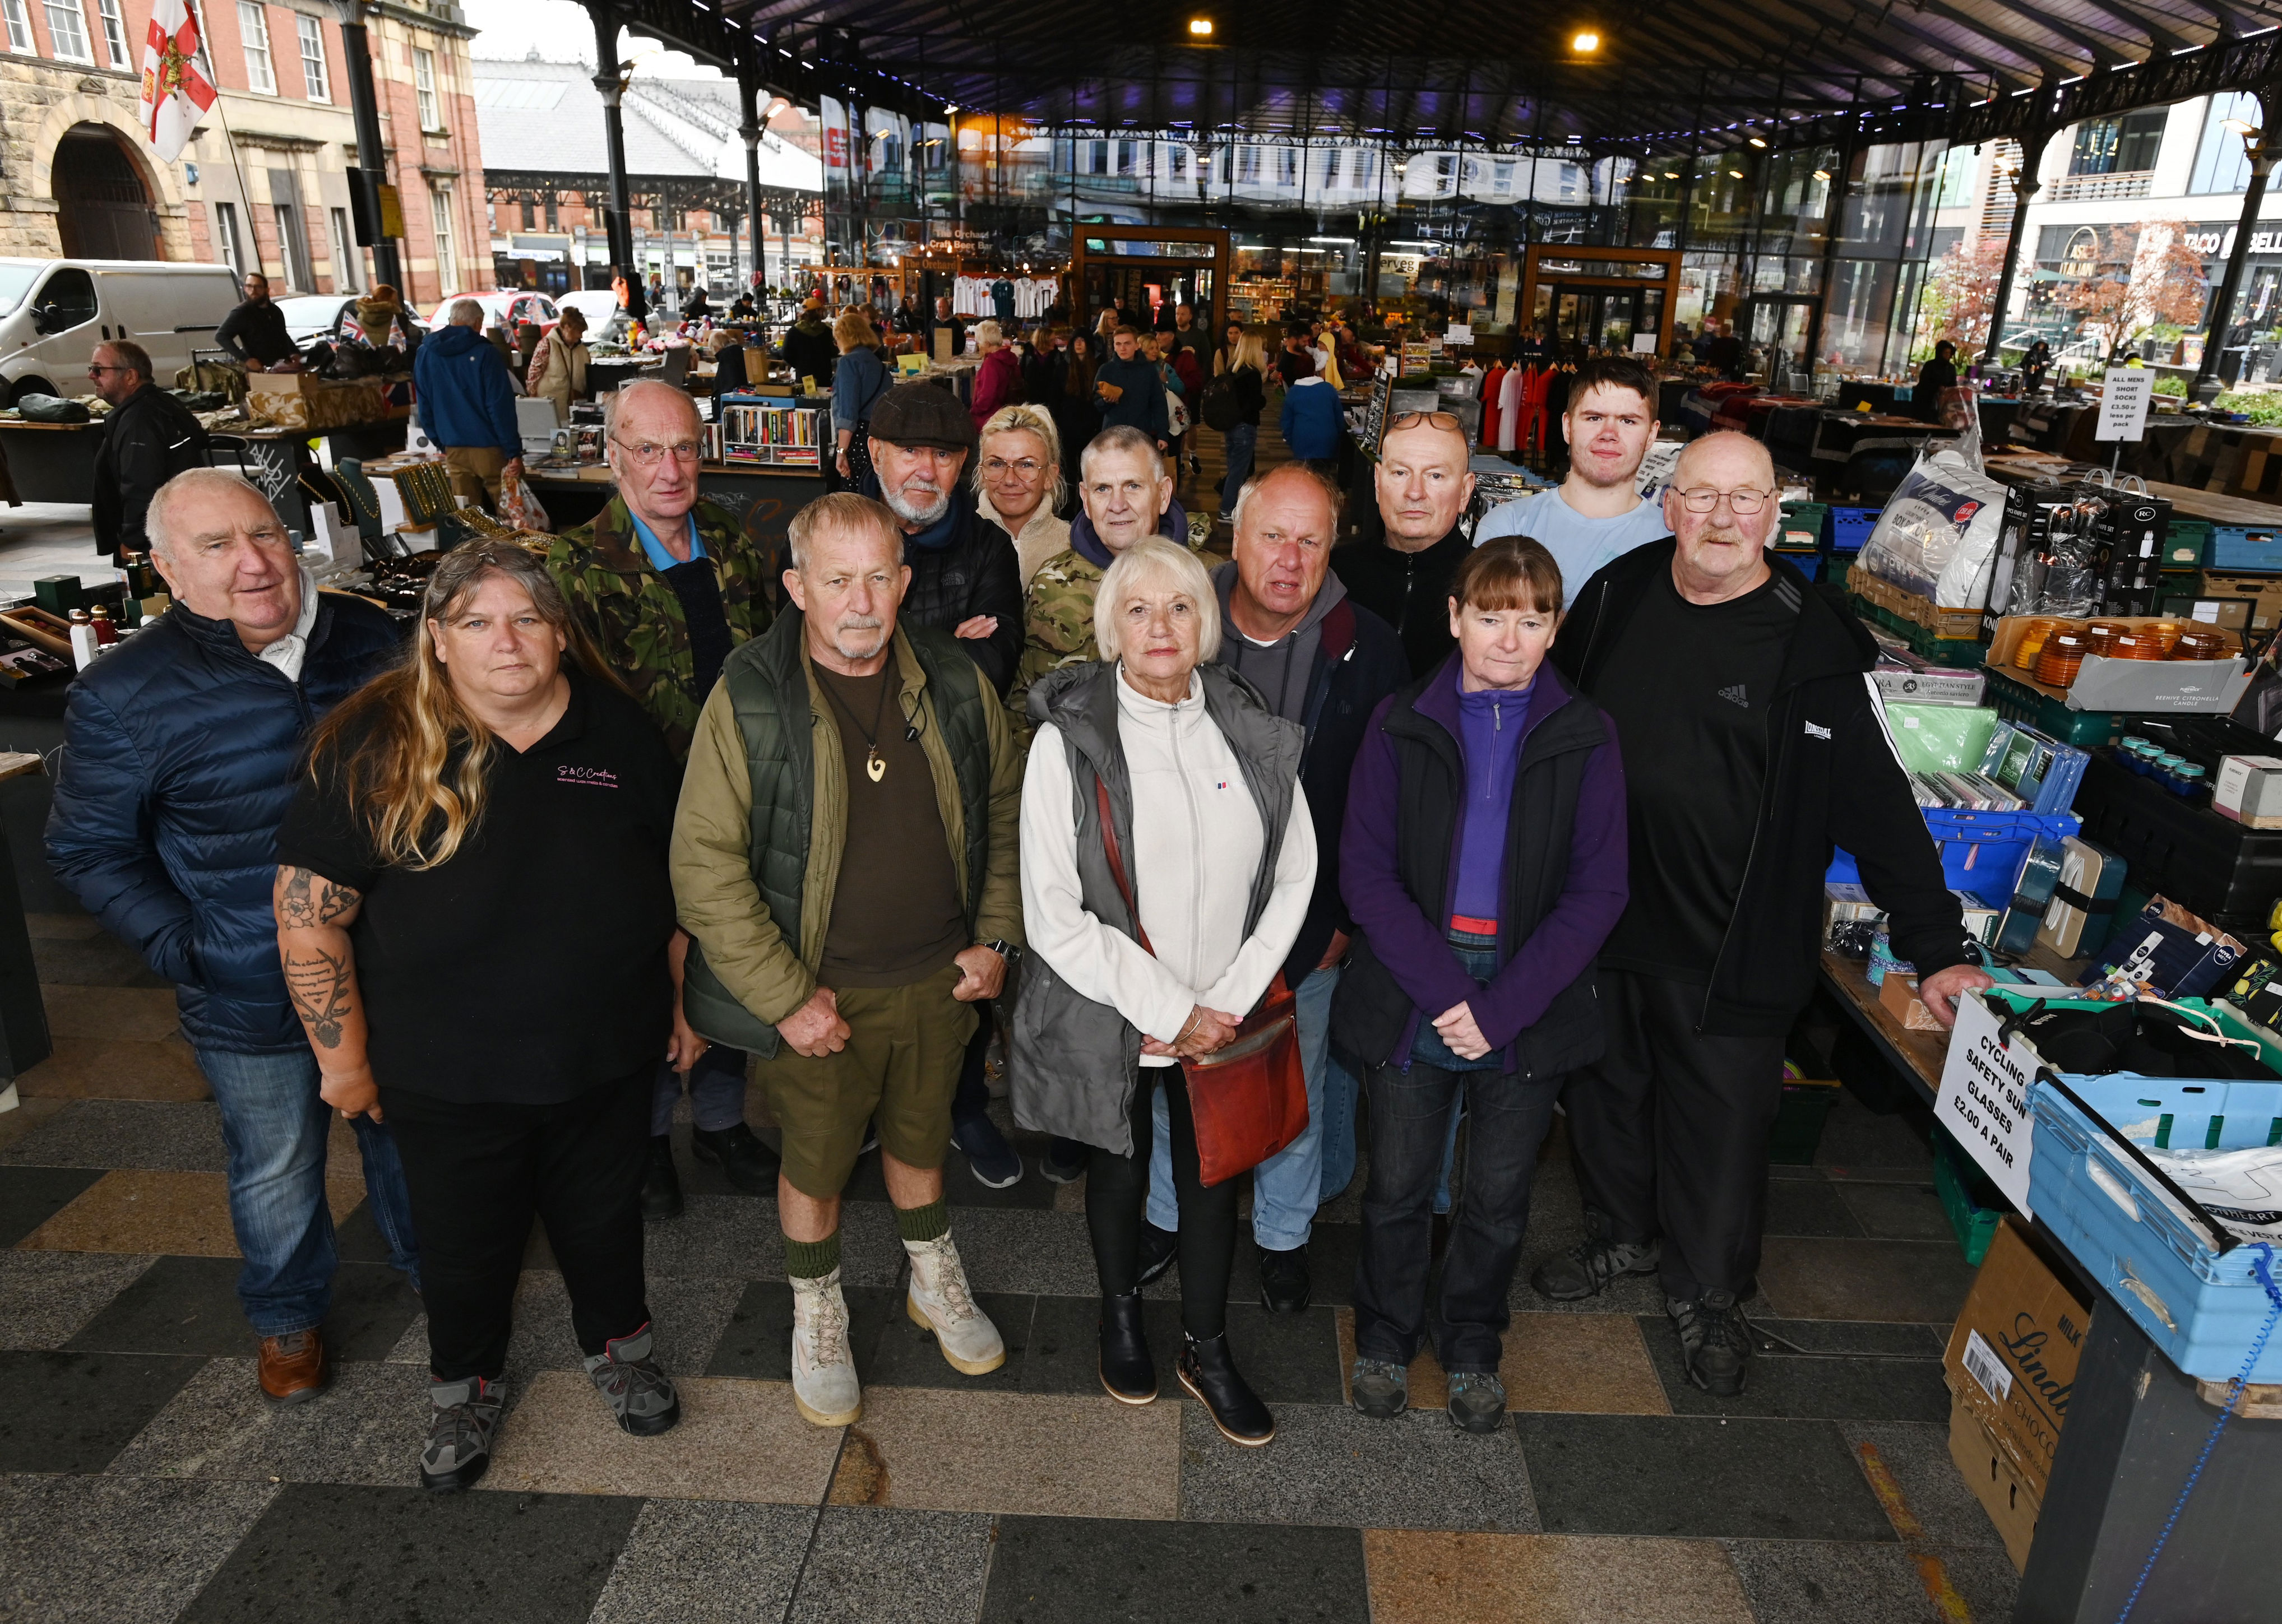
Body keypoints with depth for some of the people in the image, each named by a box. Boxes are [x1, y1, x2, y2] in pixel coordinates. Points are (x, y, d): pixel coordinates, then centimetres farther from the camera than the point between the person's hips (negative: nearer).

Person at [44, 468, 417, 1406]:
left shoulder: (365, 635, -5)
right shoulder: (122, 695, -14)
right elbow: (88, 851, -4)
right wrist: (182, 949, -14)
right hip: (252, 1002, -2)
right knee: (277, 1170, 17)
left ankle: (429, 1263, 48)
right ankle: (287, 1314, 44)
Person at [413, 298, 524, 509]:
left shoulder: (424, 354, 6)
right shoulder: (484, 354, -10)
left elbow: (425, 407, 12)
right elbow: (501, 408, -14)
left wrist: (442, 443, 20)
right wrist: (514, 453, -13)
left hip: (454, 452, 5)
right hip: (489, 449, -5)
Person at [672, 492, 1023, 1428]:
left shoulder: (954, 682, -4)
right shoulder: (748, 701, -16)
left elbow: (1007, 807, 7)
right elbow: (703, 865, -15)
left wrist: (996, 936, 1)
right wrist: (786, 997, -16)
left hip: (940, 979, 3)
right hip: (820, 993, -3)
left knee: (921, 1139, 23)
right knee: (816, 1162, 15)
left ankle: (934, 1281, 49)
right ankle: (817, 1315, 42)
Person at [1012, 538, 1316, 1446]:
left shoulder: (1252, 735, -5)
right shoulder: (1067, 742, -15)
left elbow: (1294, 878, 0)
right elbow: (1053, 918, -17)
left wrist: (1228, 1003, -8)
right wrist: (1169, 1012, -16)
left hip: (1225, 1019, 2)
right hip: (1109, 1016, -2)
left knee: (1213, 1178, 16)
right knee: (1120, 1169, 19)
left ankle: (1206, 1350, 40)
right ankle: (1121, 1312, 48)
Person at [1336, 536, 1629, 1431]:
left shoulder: (1585, 738, -3)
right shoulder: (1401, 725, -3)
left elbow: (1596, 892, -6)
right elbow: (1365, 871, -7)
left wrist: (1502, 1009, -15)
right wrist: (1445, 990, -17)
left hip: (1531, 1003, 1)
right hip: (1414, 997, 0)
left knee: (1500, 1195, 16)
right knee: (1399, 1185, 14)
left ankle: (1470, 1340, 41)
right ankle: (1385, 1332, 39)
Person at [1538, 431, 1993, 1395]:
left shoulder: (1812, 645, -12)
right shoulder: (1616, 597, -2)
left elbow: (1878, 804, -10)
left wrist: (1937, 948, -10)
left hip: (1730, 944, -3)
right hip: (1598, 917, 4)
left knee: (1721, 1118, 10)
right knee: (1605, 1090, 19)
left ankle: (1707, 1291, 33)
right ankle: (1623, 1235, 45)